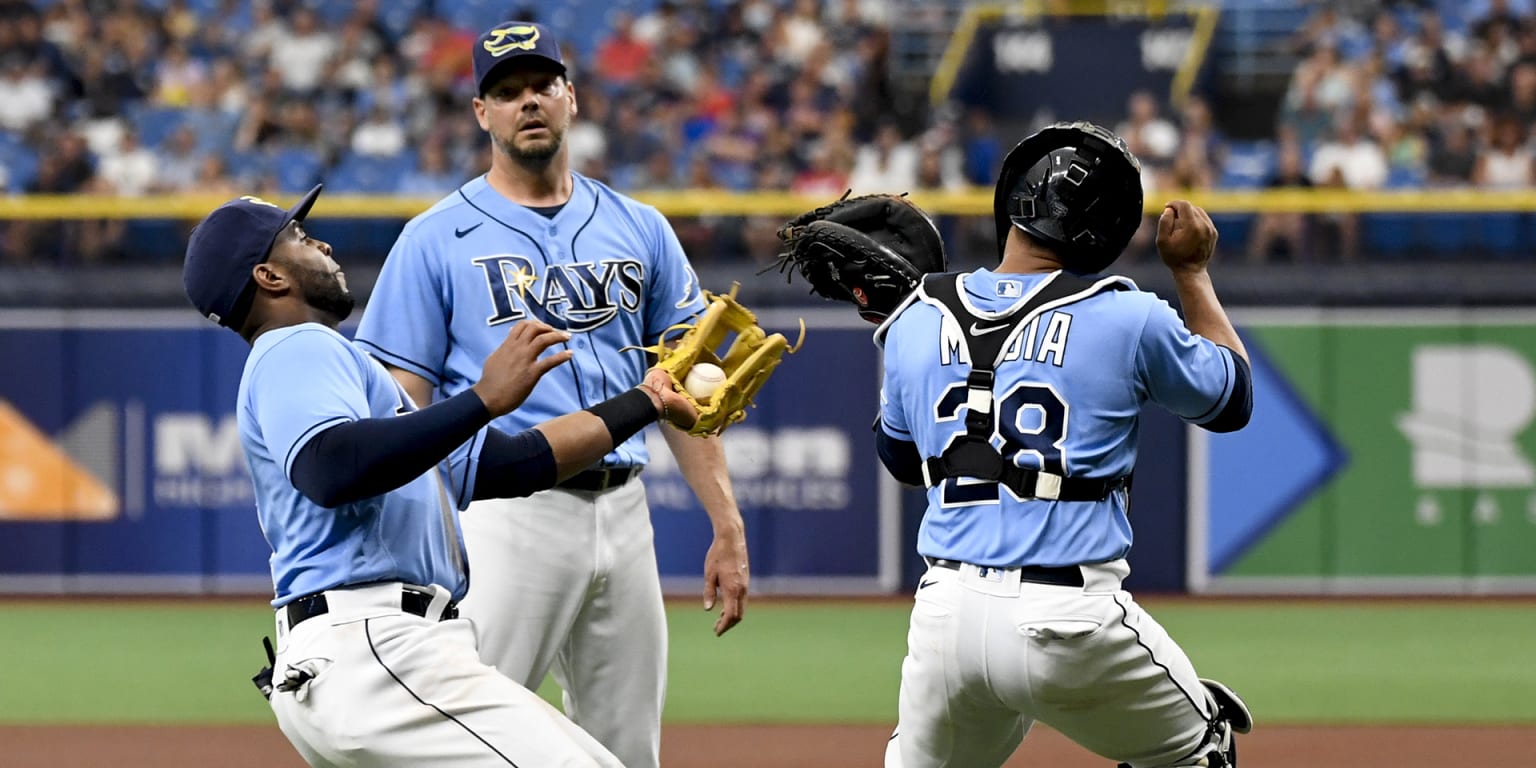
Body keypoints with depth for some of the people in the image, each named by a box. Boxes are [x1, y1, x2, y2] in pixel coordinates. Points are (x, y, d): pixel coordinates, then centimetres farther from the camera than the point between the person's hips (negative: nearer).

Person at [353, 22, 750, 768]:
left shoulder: (639, 229, 13)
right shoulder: (437, 239, 1)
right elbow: (402, 408, -3)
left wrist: (727, 526, 6)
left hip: (622, 513, 5)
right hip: (506, 513, -5)